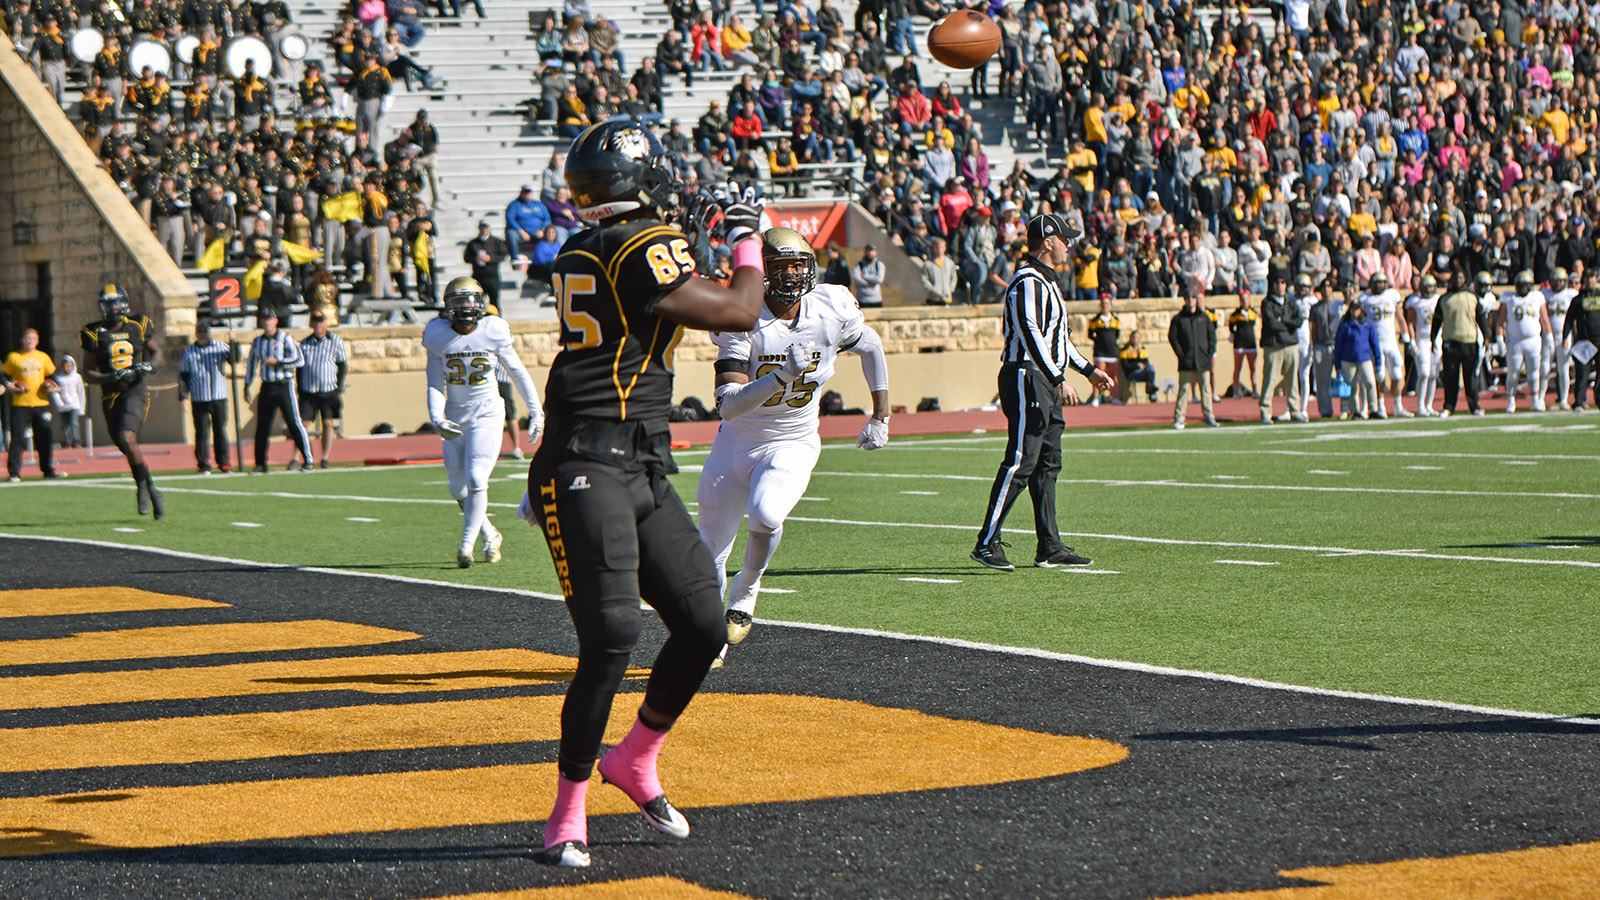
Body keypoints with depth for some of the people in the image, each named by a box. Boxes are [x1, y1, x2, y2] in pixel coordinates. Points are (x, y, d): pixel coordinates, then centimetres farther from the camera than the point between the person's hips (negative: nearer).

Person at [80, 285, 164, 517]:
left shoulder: (138, 326, 4)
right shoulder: (95, 334, 3)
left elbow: (156, 352, 18)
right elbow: (88, 374, 3)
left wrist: (150, 365, -4)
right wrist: (111, 378, -15)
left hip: (135, 391, -3)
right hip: (110, 396, 3)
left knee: (127, 439, -24)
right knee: (128, 449, 7)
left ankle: (143, 488, -6)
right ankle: (151, 492, 24)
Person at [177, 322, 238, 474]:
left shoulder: (220, 347, 8)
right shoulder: (189, 351, 10)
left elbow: (233, 360, -6)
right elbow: (183, 374, 11)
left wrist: (232, 343, -19)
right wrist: (183, 392, 0)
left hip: (219, 397, 0)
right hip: (199, 399, 0)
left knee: (221, 431, 2)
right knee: (201, 432, -1)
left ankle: (223, 462, 9)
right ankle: (203, 464, 4)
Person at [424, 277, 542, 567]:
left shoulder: (493, 333, -8)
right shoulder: (439, 338, -5)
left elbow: (518, 373, 4)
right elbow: (435, 386, -1)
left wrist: (535, 411, 9)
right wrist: (437, 419, -18)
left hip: (487, 415, -3)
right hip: (455, 418, 3)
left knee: (476, 480, -17)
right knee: (458, 488, 9)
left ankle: (466, 546, -8)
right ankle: (490, 536, 31)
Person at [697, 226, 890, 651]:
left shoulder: (832, 310, -11)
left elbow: (871, 348, 12)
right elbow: (728, 404, -28)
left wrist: (880, 417, 13)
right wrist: (782, 376, -41)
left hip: (793, 445, 0)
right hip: (737, 442, 1)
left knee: (765, 514, -31)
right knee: (711, 546, 8)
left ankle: (744, 597, -3)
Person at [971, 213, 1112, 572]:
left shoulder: (1045, 281, 20)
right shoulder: (1028, 283, -14)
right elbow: (1032, 337, -22)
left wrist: (1089, 370, 31)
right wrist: (1059, 381, -25)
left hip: (1046, 385, 11)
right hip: (1027, 379, -11)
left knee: (1047, 465, 11)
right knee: (1020, 463, -12)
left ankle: (1050, 548, 15)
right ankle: (987, 544, -10)